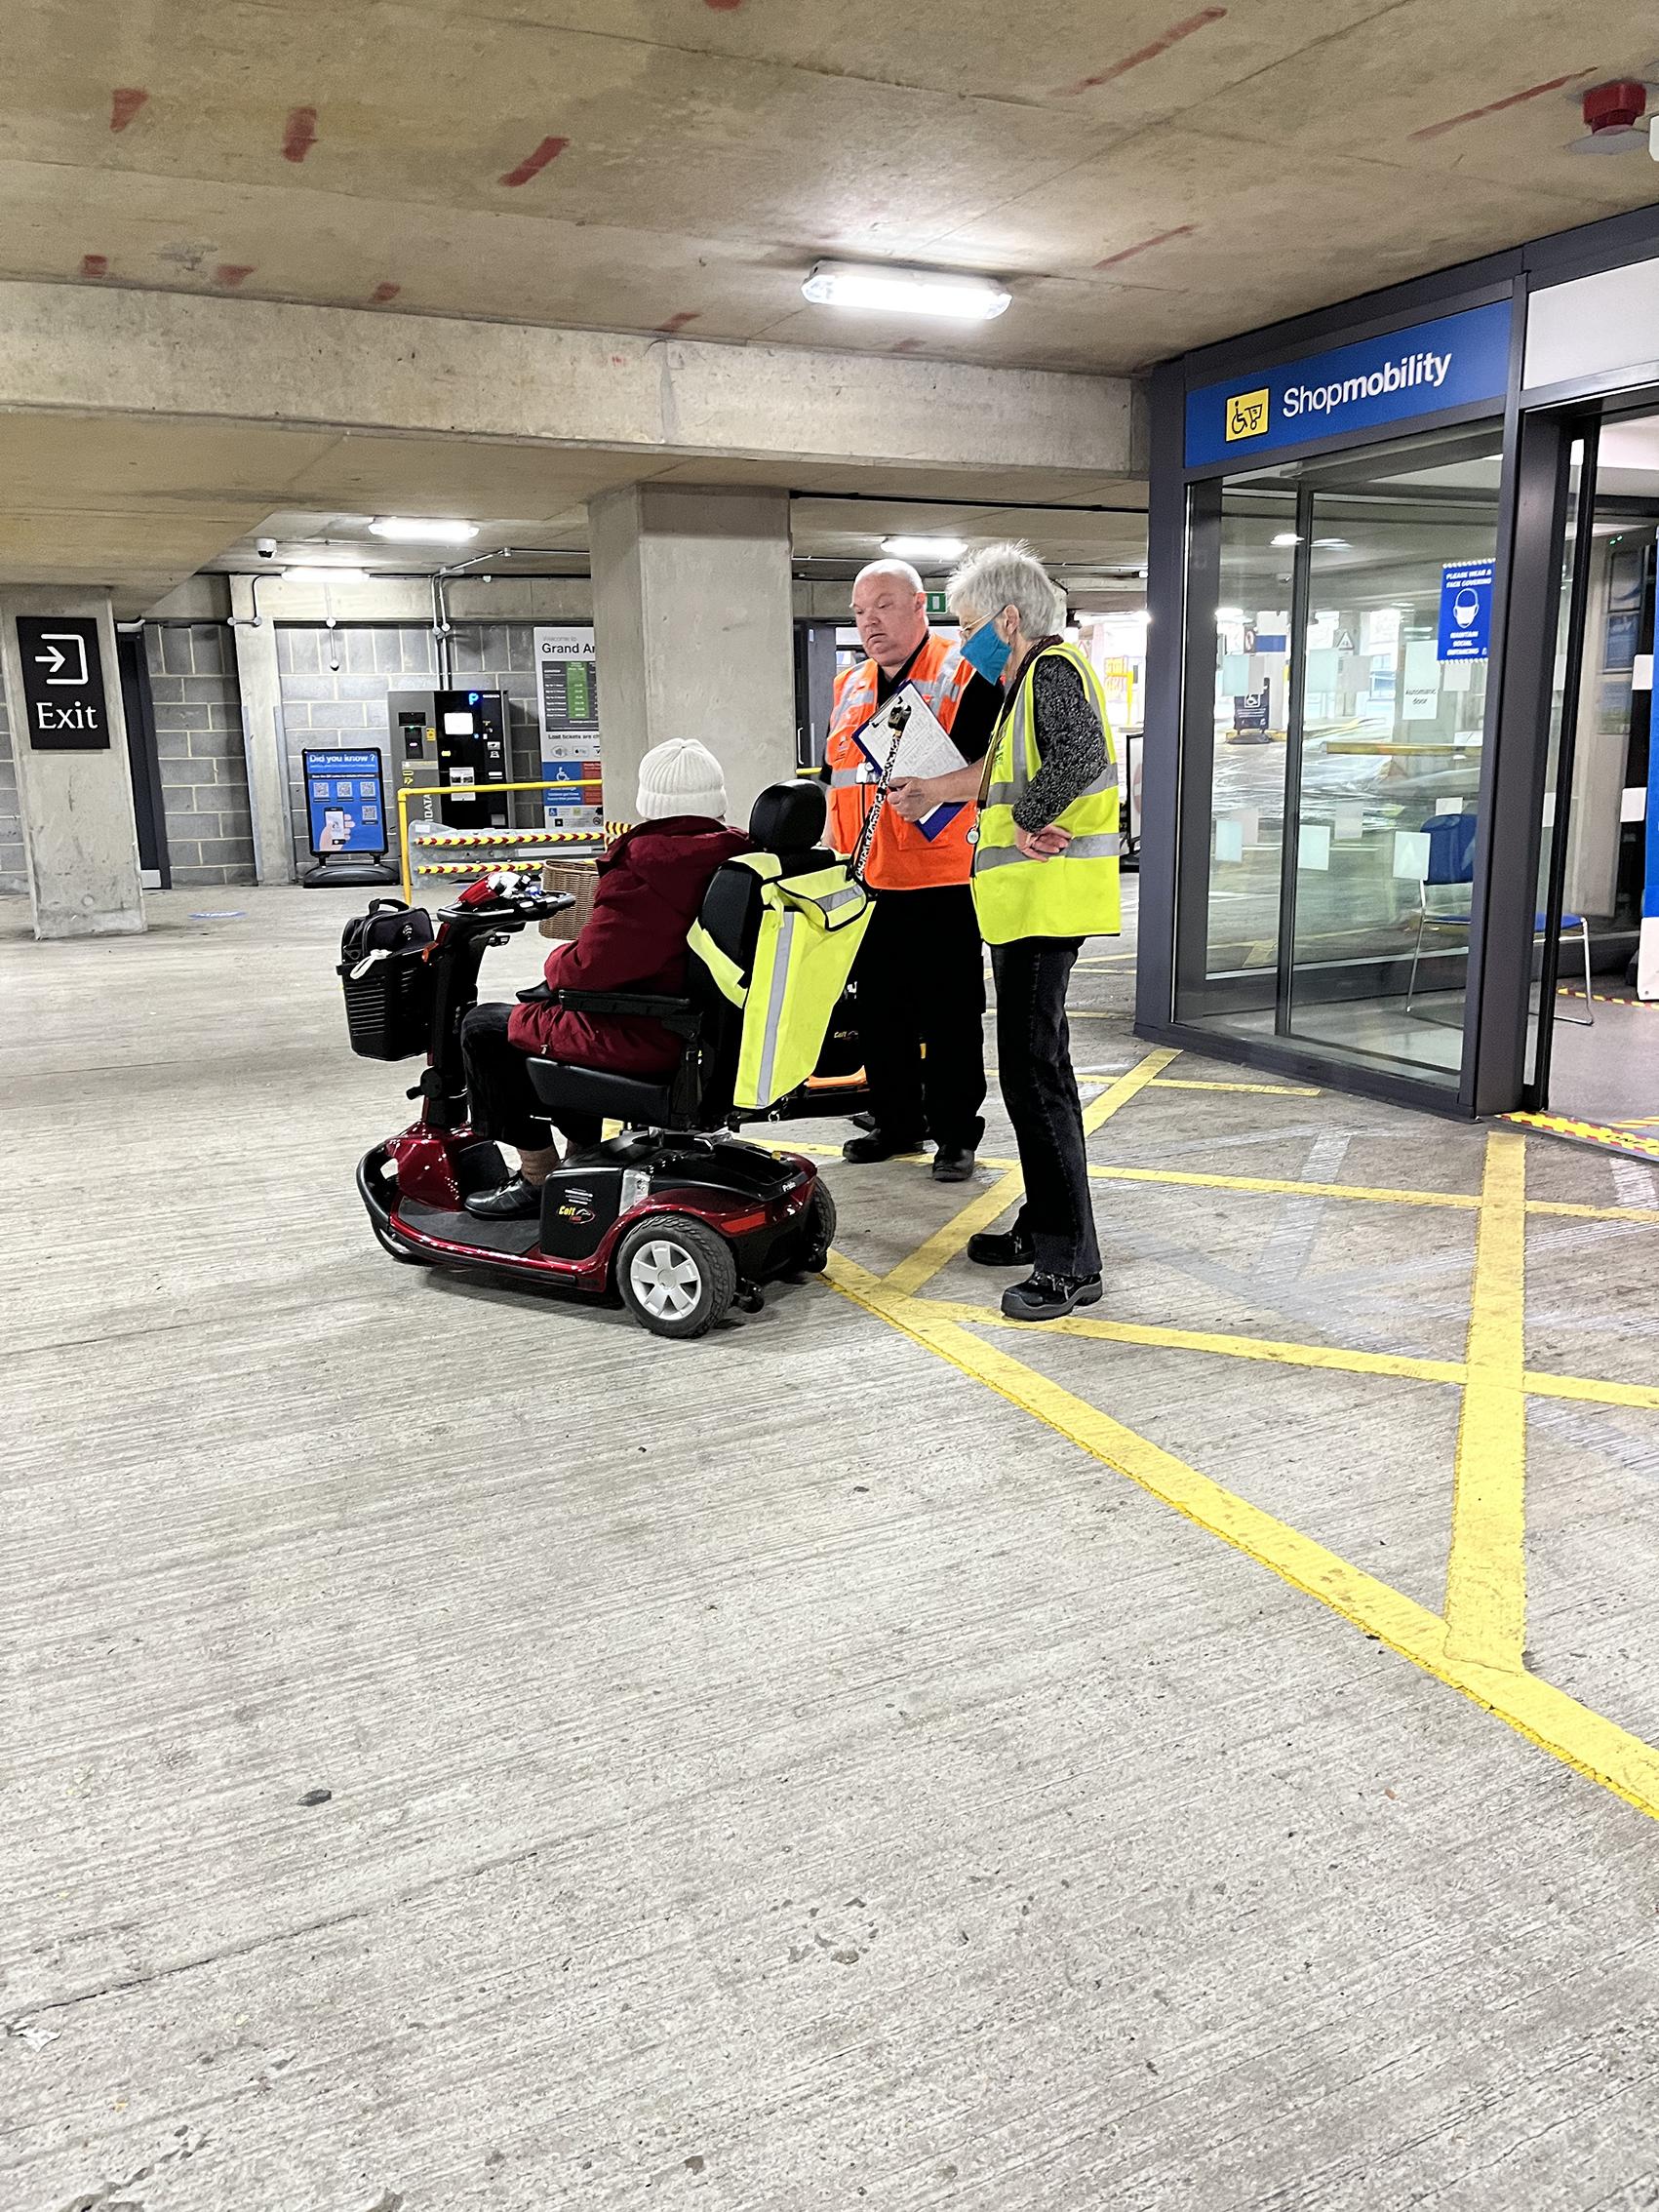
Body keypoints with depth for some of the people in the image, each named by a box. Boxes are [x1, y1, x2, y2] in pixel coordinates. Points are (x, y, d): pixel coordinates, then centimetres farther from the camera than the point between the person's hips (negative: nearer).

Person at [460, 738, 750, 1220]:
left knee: (484, 1029, 8)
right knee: (557, 1016, 34)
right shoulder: (737, 856, 1)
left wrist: (556, 961, 0)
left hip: (644, 1040, -9)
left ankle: (538, 1175, 14)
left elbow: (587, 968, -23)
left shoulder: (642, 871, -24)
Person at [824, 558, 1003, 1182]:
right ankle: (896, 1123, 26)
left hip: (941, 883, -6)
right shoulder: (847, 687, 16)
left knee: (950, 1017, 1)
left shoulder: (964, 676, -4)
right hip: (867, 884, 7)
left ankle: (955, 1135, 11)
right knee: (879, 1011, 13)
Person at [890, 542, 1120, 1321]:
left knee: (1033, 1074, -10)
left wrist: (1028, 817, -19)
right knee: (1036, 1068, 16)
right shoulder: (1032, 678, 20)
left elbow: (1083, 754, -31)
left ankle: (1069, 1264, -4)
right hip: (1027, 905, 11)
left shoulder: (1055, 668, -11)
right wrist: (933, 790, 40)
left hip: (1046, 900, -11)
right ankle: (1044, 1227, 28)